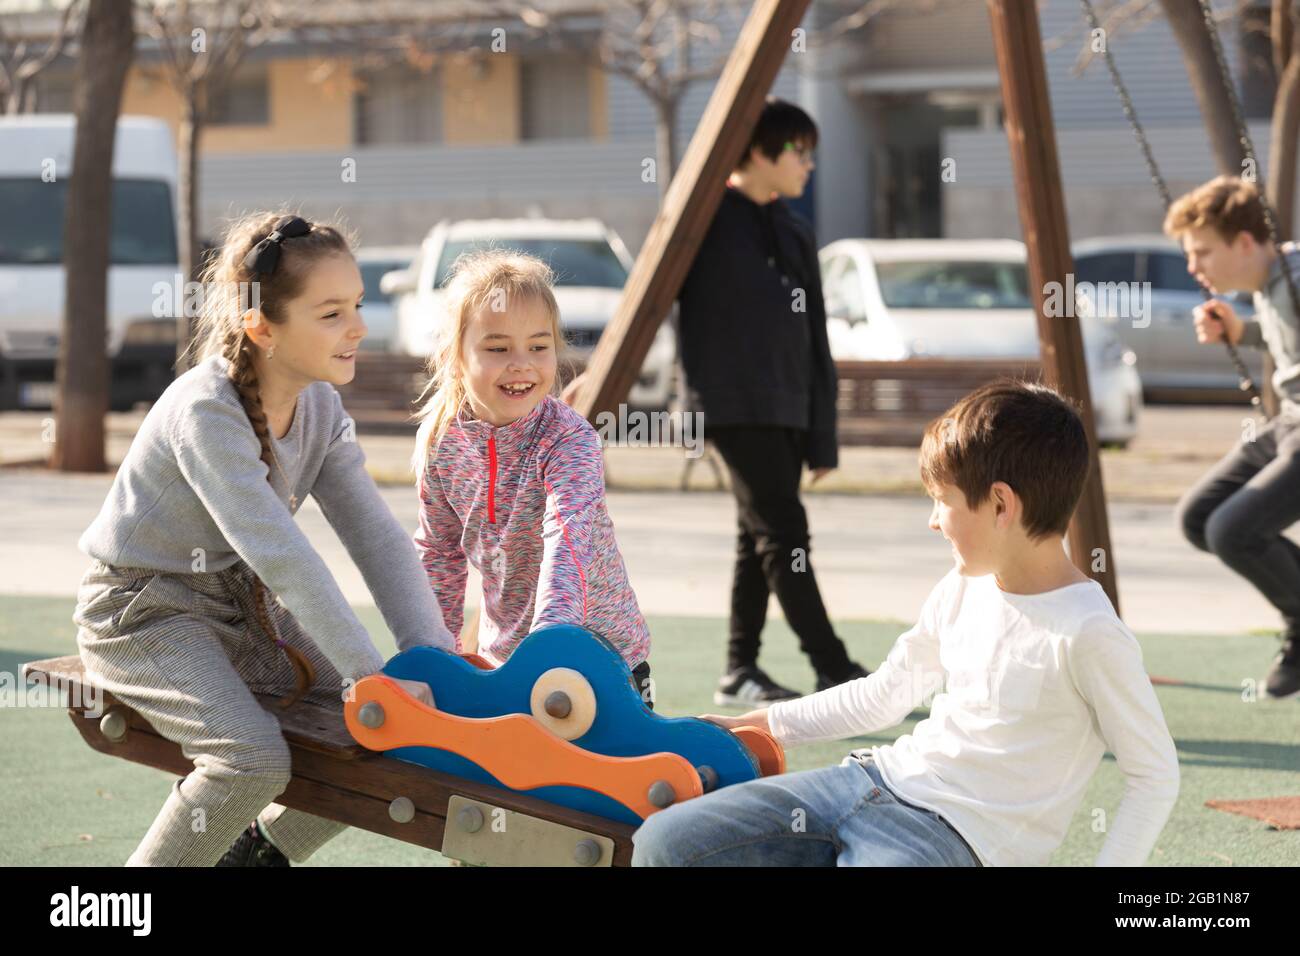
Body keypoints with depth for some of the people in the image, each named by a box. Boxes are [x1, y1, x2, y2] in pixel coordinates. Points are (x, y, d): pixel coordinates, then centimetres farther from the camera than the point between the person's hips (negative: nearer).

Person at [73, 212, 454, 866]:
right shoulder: (205, 410, -27)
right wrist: (370, 673, -34)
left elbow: (376, 536, -5)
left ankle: (261, 849, 20)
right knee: (254, 759, -29)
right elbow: (279, 553, -33)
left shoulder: (321, 407, -2)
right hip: (142, 613, -8)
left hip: (240, 605, 8)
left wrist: (430, 654, -19)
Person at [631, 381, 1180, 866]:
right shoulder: (962, 591, 10)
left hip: (959, 841, -8)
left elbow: (1155, 776, -9)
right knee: (664, 843, -6)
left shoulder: (1088, 635, -15)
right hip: (876, 778, 8)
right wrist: (760, 725, 23)